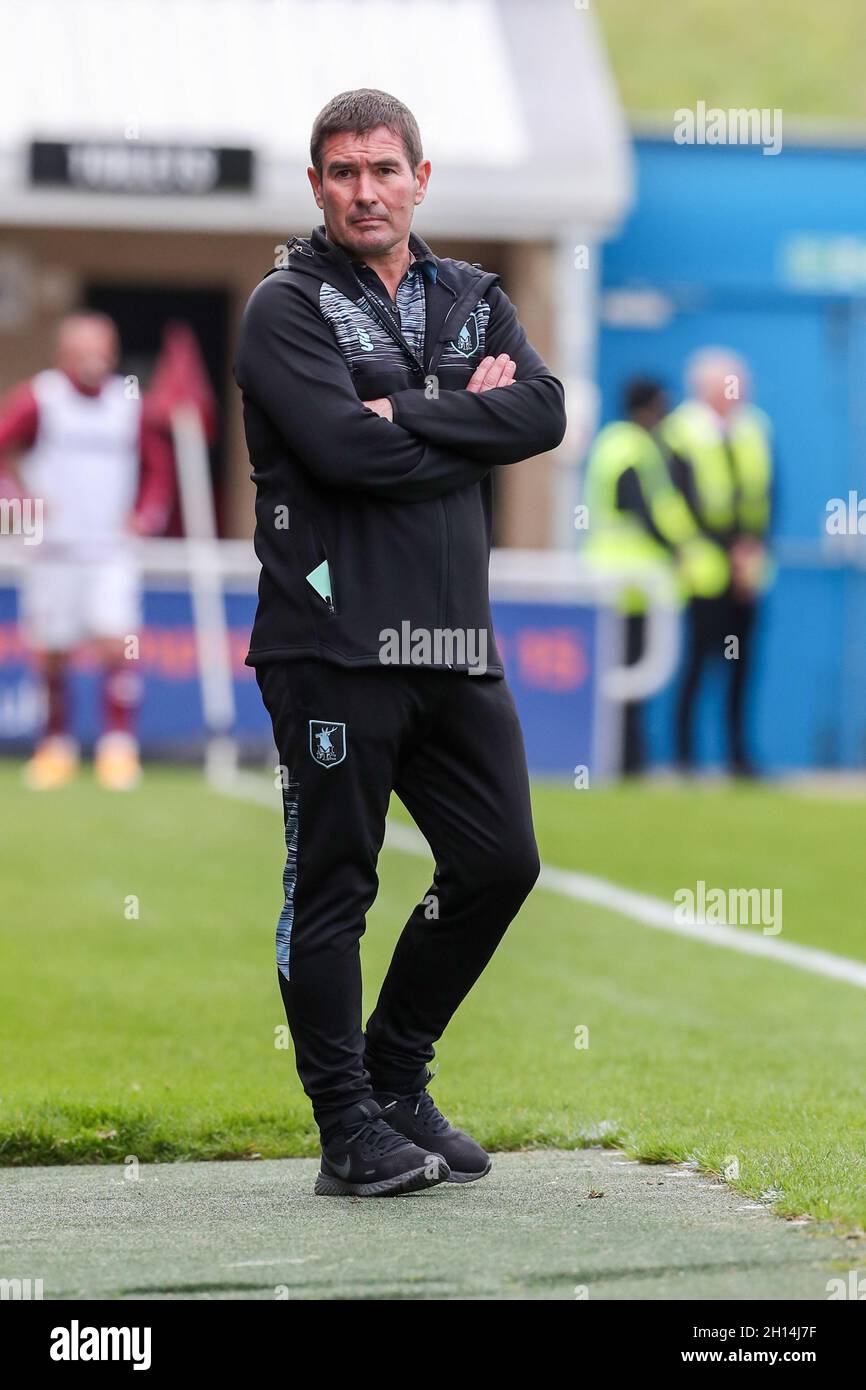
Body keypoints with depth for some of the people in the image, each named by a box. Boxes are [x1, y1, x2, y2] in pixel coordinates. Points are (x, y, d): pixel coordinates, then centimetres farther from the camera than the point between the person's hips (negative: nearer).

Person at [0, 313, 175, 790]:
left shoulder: (129, 405, 6)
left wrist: (149, 512, 4)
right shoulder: (39, 398, -3)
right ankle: (57, 744, 21)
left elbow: (158, 462, 18)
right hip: (52, 553, -1)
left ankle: (119, 746, -10)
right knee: (52, 654, 4)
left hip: (111, 552, 1)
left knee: (116, 643, -14)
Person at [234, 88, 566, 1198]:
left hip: (455, 646, 6)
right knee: (332, 887, -2)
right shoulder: (288, 306, -1)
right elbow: (345, 447, -17)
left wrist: (407, 417, -12)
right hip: (335, 642, -6)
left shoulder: (474, 301, 16)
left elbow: (543, 412, -2)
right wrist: (470, 421, -5)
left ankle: (397, 1080, 24)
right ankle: (349, 1129, 6)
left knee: (499, 863, 8)